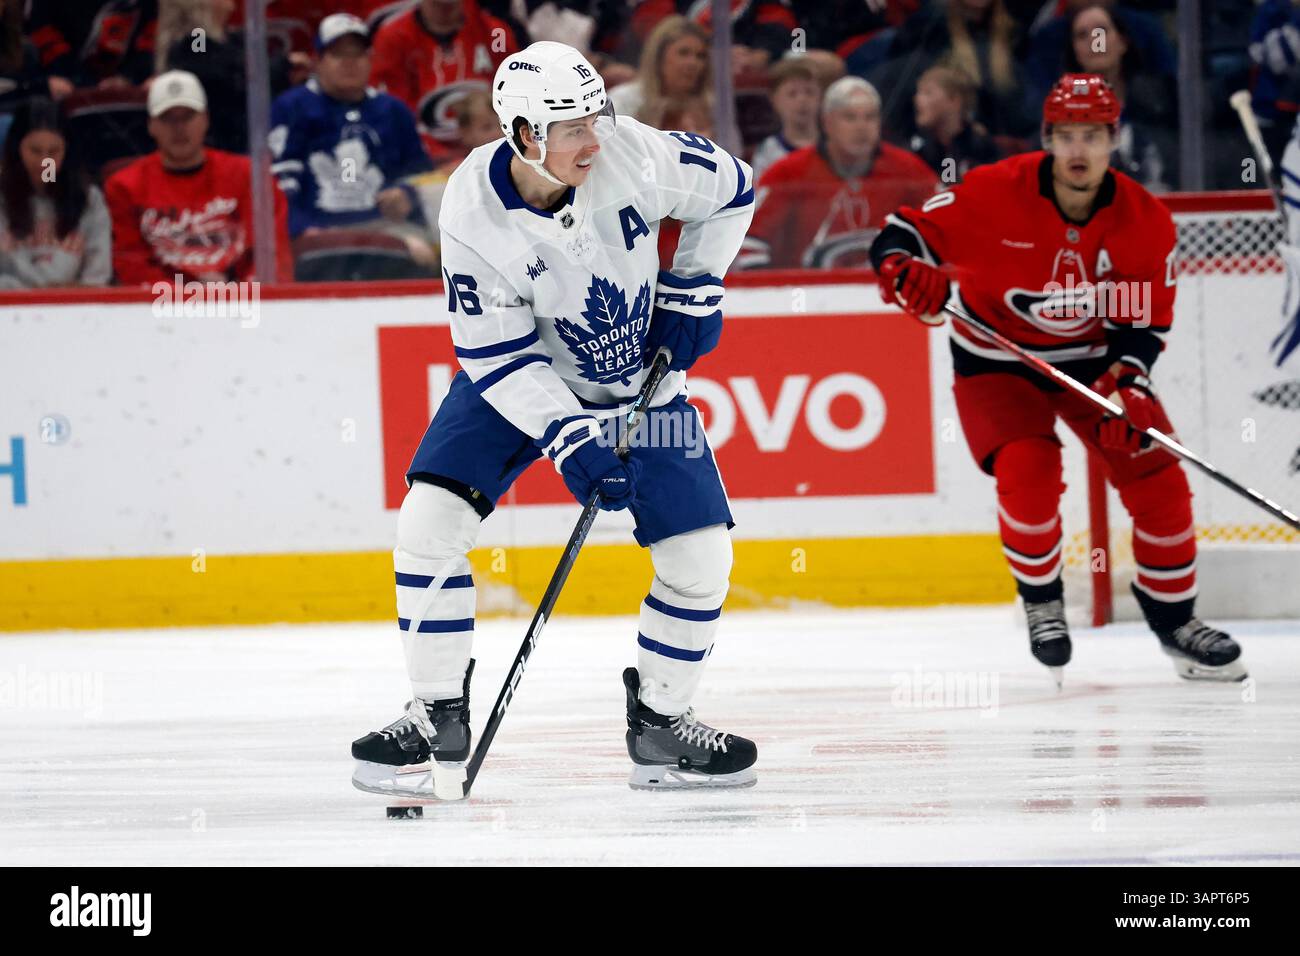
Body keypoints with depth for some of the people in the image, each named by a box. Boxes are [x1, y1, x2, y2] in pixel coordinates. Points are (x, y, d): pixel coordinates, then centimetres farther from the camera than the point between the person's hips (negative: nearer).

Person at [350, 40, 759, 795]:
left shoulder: (632, 154, -25)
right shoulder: (473, 214, -27)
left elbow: (730, 190, -4)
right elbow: (498, 355, -22)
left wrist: (693, 291, -7)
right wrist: (569, 441, -30)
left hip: (642, 377, 2)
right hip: (520, 376, -2)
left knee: (700, 555, -6)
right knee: (431, 517, -18)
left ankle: (660, 722, 14)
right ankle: (438, 717, -3)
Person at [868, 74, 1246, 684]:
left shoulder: (1145, 222, -14)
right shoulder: (995, 194, -23)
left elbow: (1145, 321, -8)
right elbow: (903, 234, -17)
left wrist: (1125, 384, -25)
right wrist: (906, 271, -39)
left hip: (1093, 358, 3)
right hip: (997, 359, -3)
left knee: (1157, 476, -6)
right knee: (1026, 471, -25)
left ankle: (1174, 620, 13)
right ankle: (1041, 600, 3)